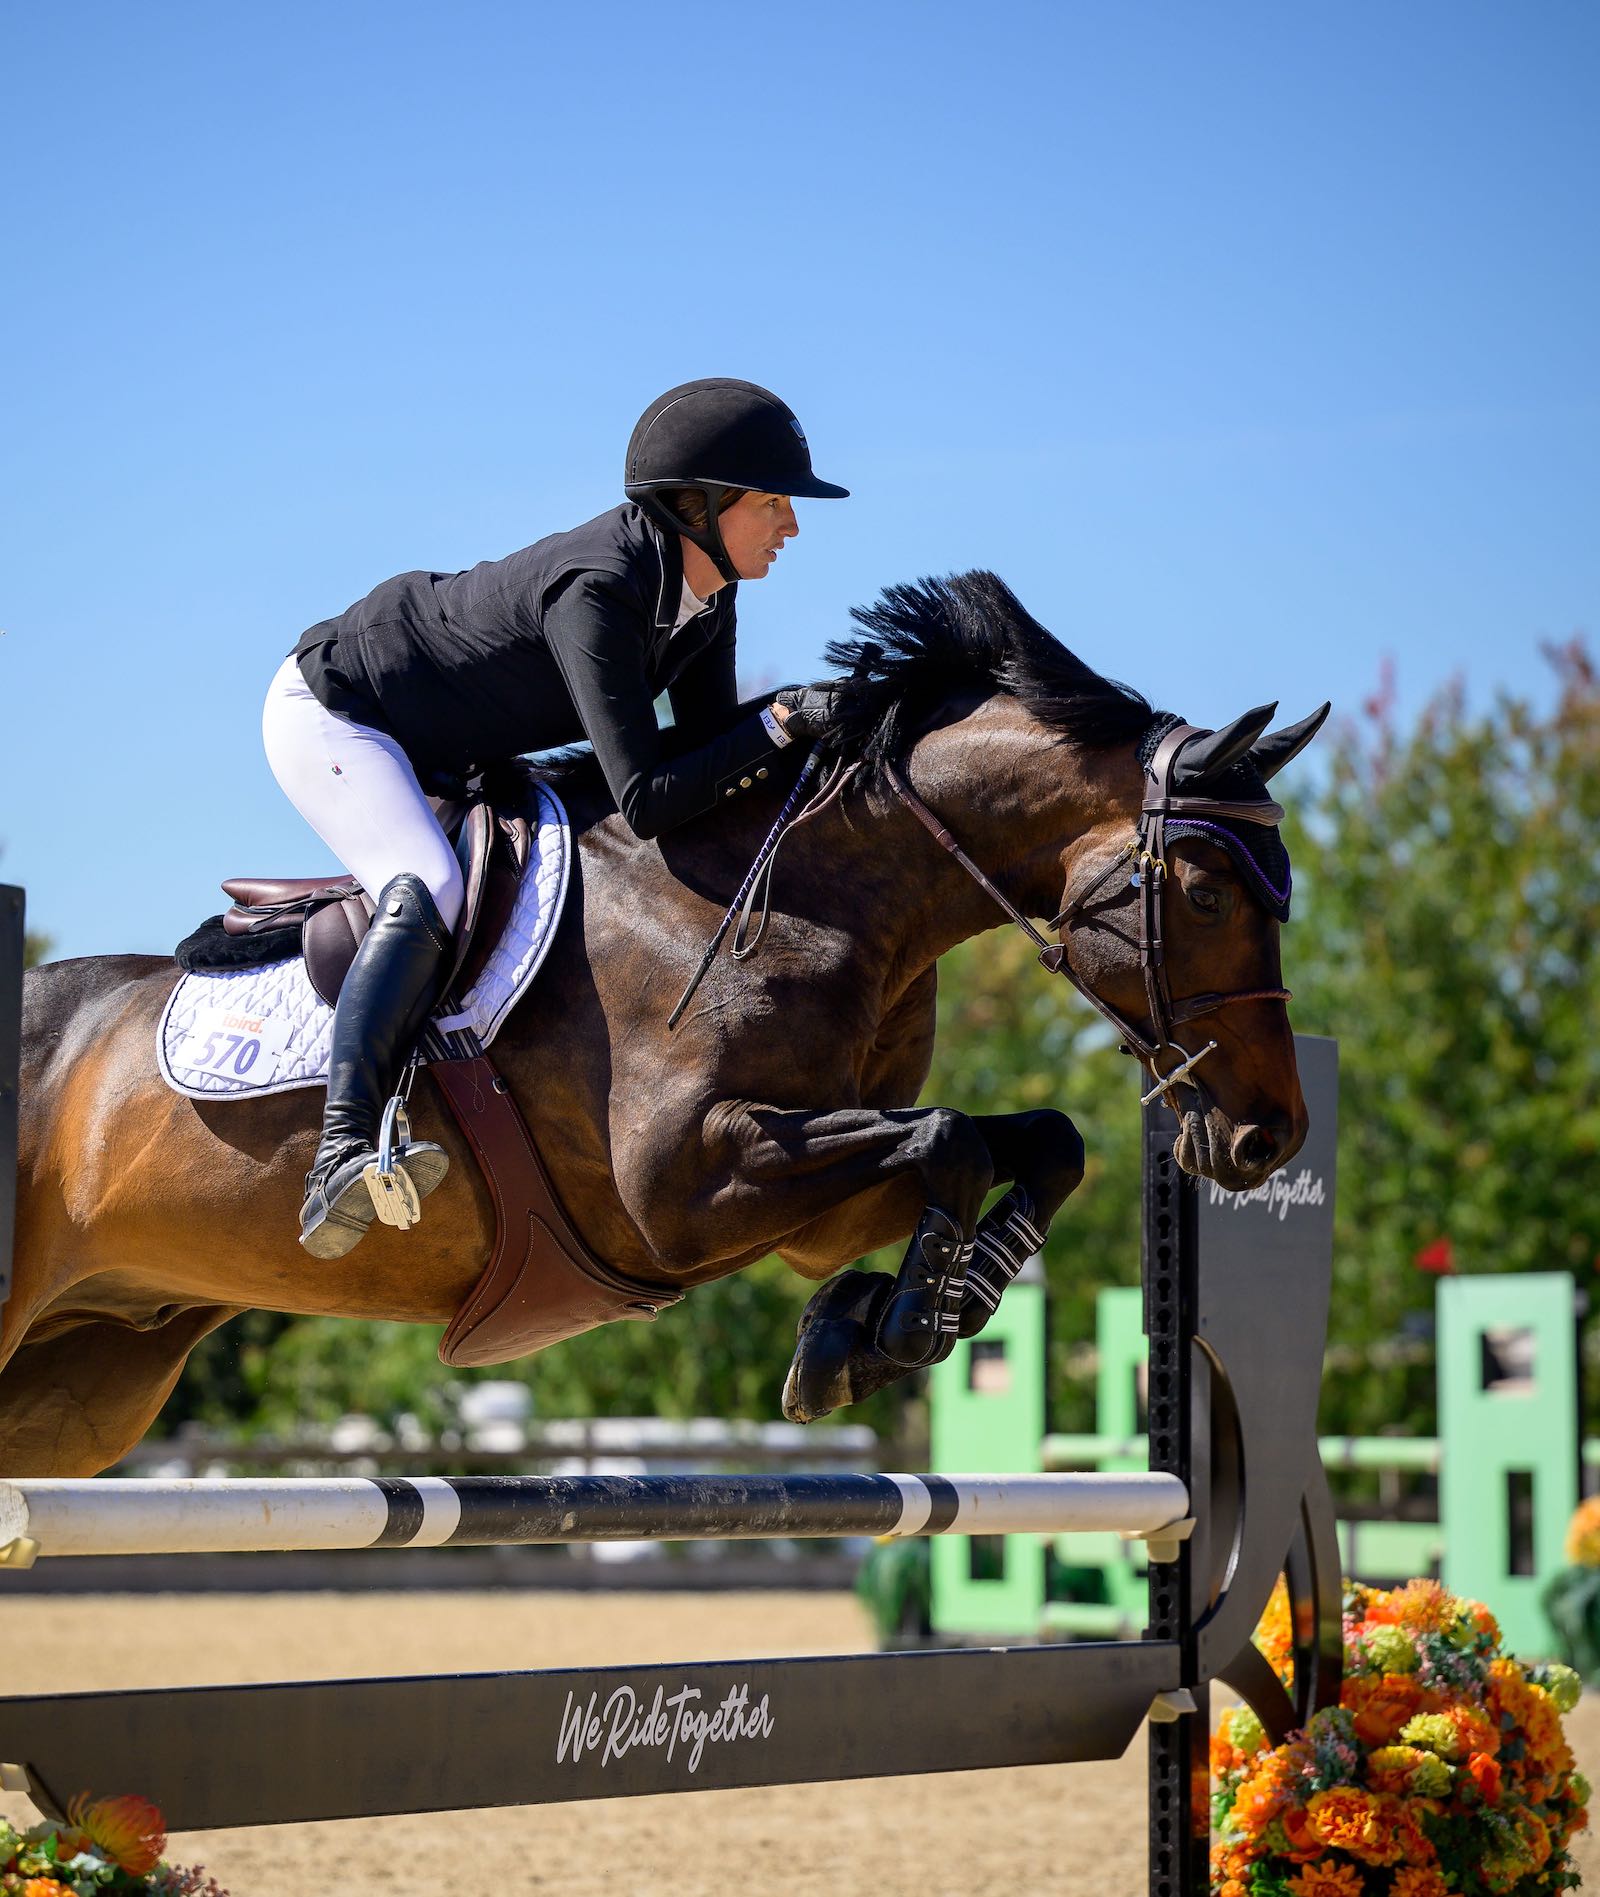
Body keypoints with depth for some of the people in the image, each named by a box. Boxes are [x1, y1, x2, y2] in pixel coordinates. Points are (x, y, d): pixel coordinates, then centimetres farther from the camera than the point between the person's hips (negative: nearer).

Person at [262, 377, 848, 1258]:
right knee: (427, 892, -32)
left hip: (437, 756, 10)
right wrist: (779, 724, -37)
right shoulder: (597, 591, -35)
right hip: (330, 714, -10)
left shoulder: (704, 587, -9)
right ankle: (340, 1152, -42)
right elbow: (647, 802, -38)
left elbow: (706, 753, -3)